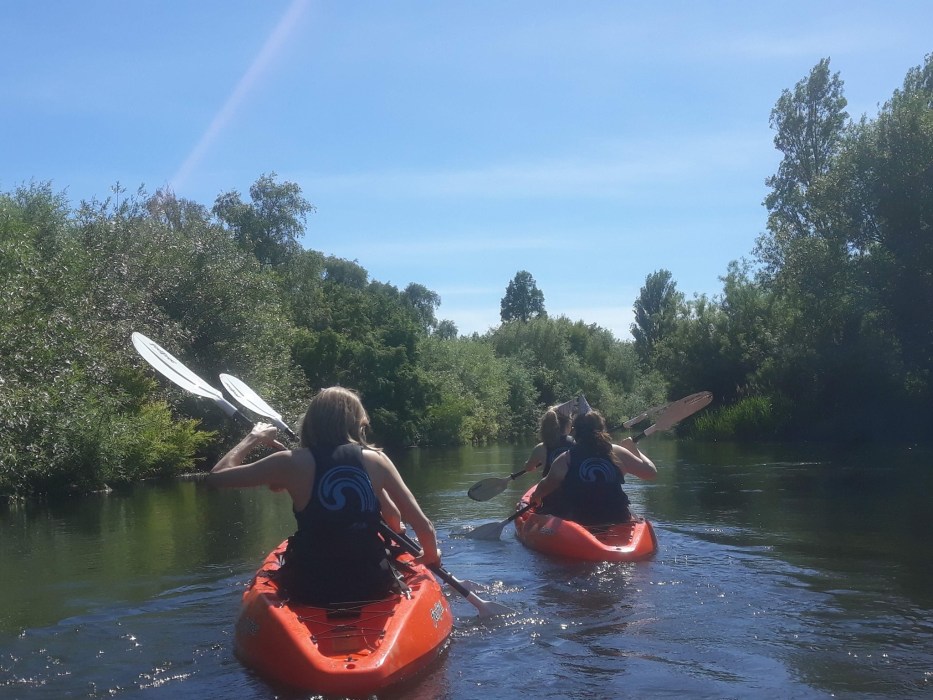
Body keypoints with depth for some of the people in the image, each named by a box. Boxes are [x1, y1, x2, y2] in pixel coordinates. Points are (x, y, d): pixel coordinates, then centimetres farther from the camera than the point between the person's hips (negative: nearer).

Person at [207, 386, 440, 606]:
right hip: (373, 587, 1)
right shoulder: (375, 459, -4)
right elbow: (423, 524, -3)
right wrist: (431, 554, 18)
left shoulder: (292, 462, -8)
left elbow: (216, 476, 1)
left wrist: (253, 438, 16)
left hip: (311, 592, -1)